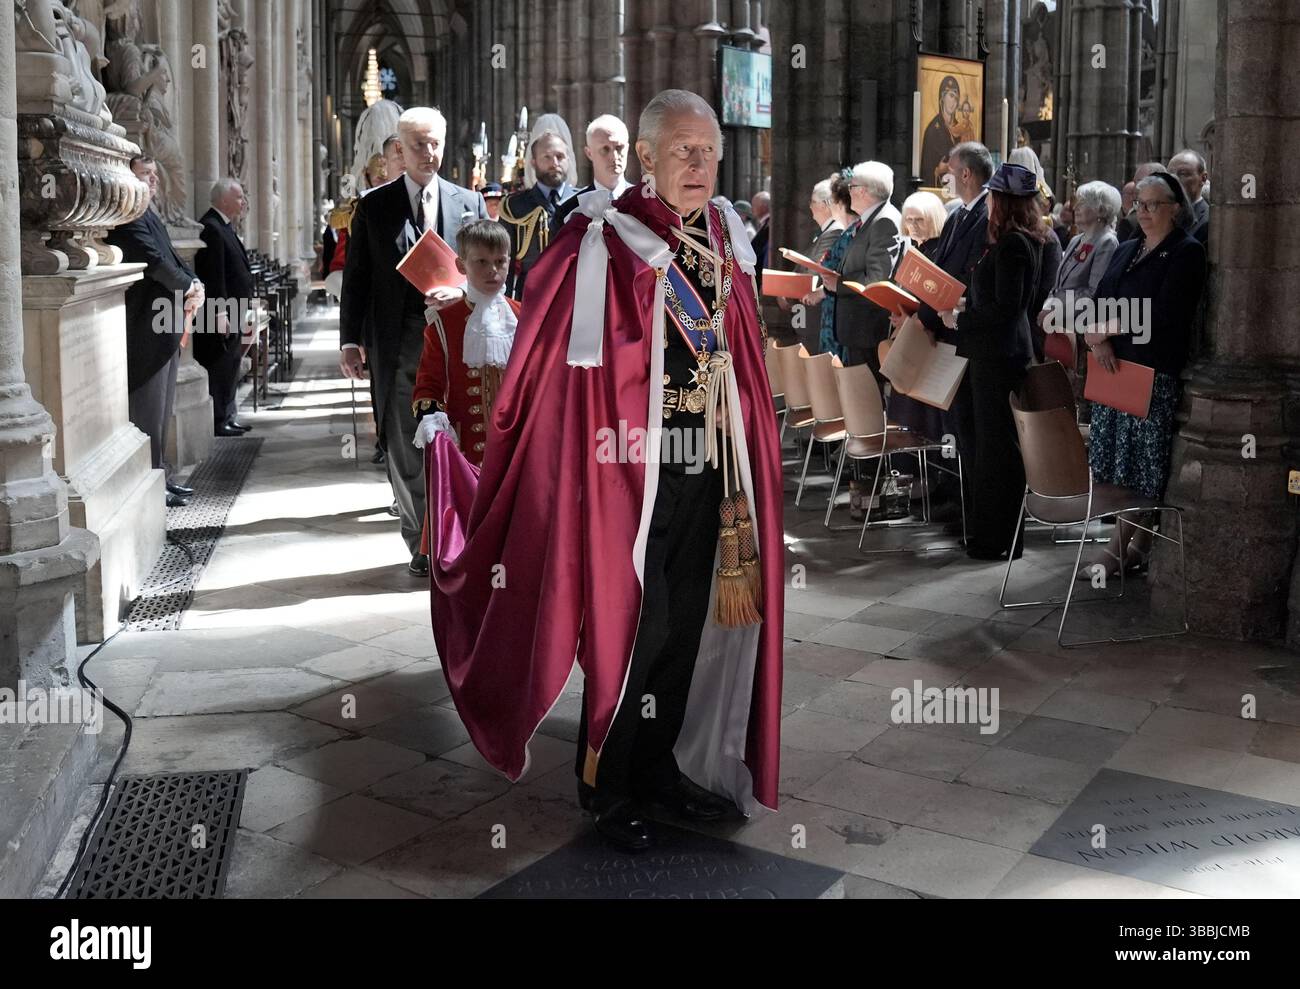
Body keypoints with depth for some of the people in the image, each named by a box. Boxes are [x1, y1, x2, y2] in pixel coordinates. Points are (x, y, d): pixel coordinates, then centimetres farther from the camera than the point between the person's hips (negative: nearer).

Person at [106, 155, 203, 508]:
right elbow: (153, 259, -20)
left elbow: (171, 256, 17)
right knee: (147, 406, -5)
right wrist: (189, 287, -9)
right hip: (146, 326, -10)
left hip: (166, 324, 10)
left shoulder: (149, 215, 18)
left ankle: (159, 475, 22)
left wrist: (195, 285, 0)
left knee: (161, 405, 14)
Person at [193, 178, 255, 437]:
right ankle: (218, 421, 0)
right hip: (221, 314, -10)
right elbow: (213, 275, -21)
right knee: (219, 367, -5)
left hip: (233, 312, 10)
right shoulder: (211, 227, -15)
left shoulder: (224, 227, 16)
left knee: (230, 366, 14)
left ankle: (227, 417, 22)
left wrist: (243, 309, 19)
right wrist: (220, 313, -24)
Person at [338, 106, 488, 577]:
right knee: (405, 451, 3)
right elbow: (356, 278, 7)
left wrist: (461, 291, -12)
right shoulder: (374, 206, 7)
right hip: (399, 344, 0)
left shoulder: (469, 202, 10)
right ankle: (422, 545, 14)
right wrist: (350, 340, 0)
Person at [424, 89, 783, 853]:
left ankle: (661, 768, 31)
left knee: (687, 626, 14)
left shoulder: (727, 241, 7)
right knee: (627, 628, 3)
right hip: (629, 467, -6)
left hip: (708, 471, 6)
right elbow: (545, 357, -9)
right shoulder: (602, 243, -12)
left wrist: (747, 466, 17)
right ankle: (610, 788, 20)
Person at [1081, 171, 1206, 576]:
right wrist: (1098, 341, -8)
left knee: (1142, 469, -2)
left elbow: (1163, 318, -15)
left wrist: (1108, 331, -10)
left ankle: (1121, 548, 2)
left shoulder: (1187, 253, -5)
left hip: (1156, 375, -7)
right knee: (1114, 463, 6)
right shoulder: (1126, 251, 18)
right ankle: (1134, 544, 14)